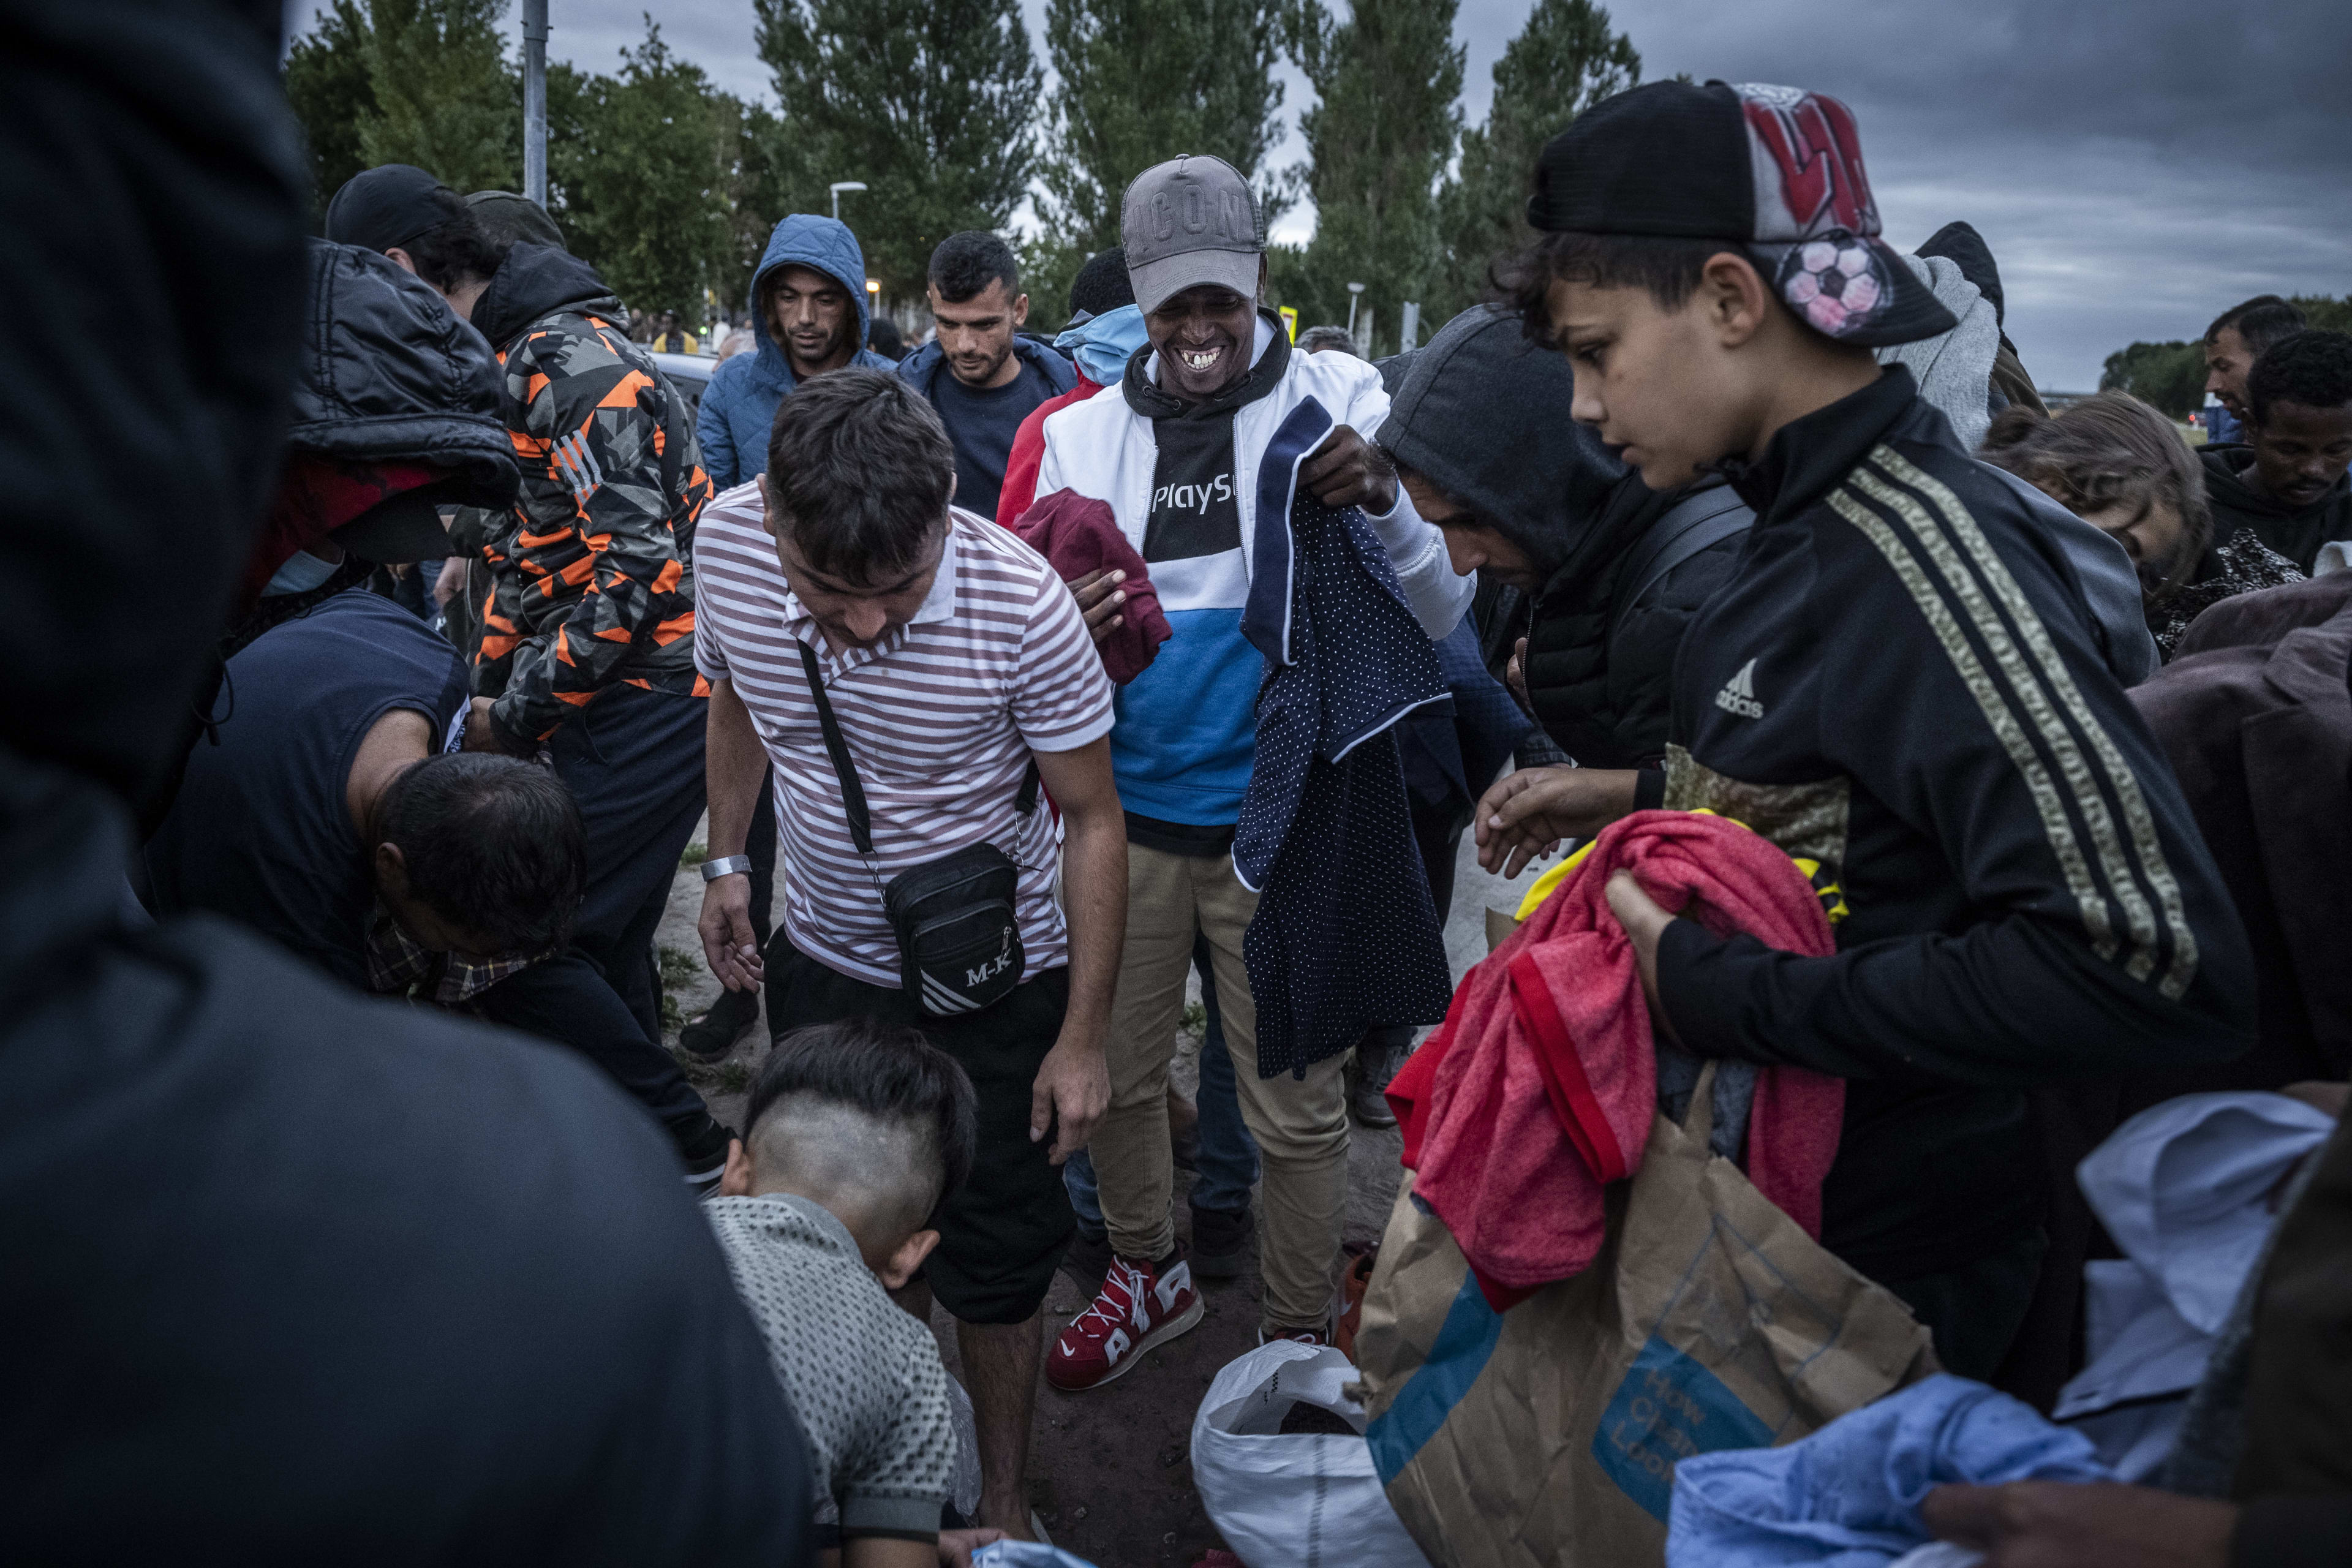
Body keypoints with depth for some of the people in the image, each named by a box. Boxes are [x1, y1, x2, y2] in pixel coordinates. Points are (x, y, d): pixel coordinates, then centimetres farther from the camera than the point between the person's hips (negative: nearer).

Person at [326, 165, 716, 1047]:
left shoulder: (573, 362, -17)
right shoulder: (499, 363, 16)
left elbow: (638, 569, -24)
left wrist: (515, 716, -15)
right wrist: (484, 692, 13)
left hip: (650, 697, -10)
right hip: (598, 692, 10)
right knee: (606, 936, 15)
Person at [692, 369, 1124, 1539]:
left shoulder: (1021, 601, -28)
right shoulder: (730, 540, -17)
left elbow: (1090, 820, -17)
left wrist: (1083, 1036, -14)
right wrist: (726, 863, 9)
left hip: (994, 986, -3)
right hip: (825, 965, 4)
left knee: (995, 1256, 10)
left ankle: (1002, 1503, 36)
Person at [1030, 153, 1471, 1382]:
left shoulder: (1338, 403, -3)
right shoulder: (1083, 435, 5)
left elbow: (1442, 611, -9)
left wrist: (1383, 500, -27)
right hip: (1125, 813, 4)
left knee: (1295, 1108, 6)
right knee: (1110, 1072, 18)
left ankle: (1298, 1339, 29)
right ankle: (1147, 1271, 44)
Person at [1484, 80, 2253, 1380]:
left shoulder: (1929, 551, -24)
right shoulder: (1806, 517, 3)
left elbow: (2159, 964, -31)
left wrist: (1715, 992, -27)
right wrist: (1636, 801, 7)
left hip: (1869, 1272, -8)